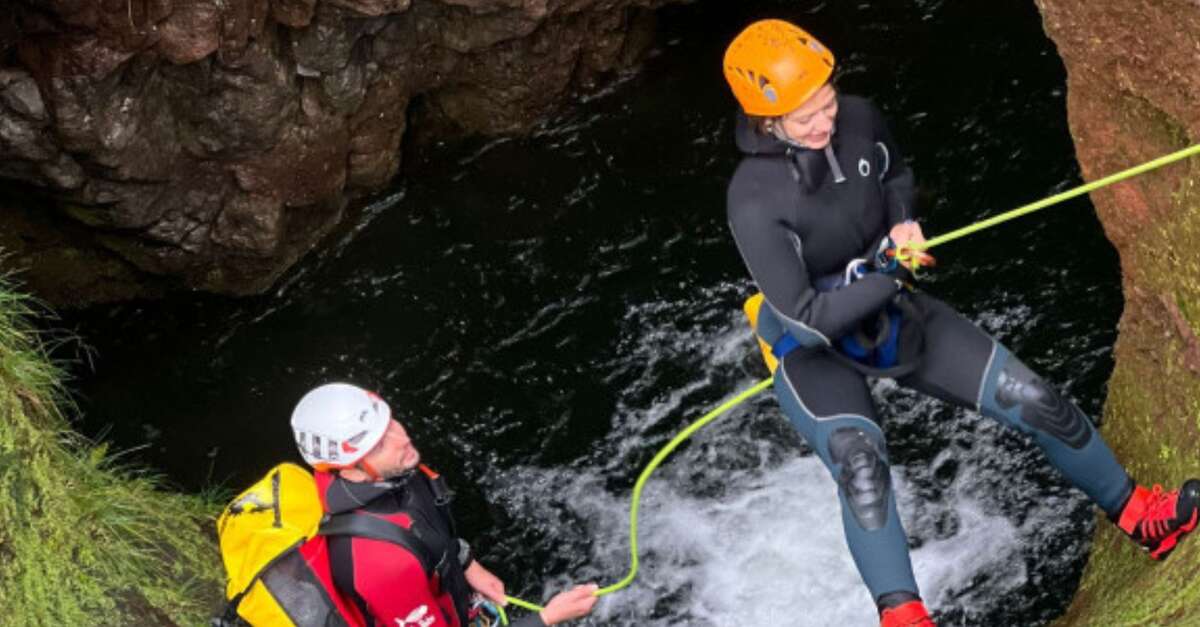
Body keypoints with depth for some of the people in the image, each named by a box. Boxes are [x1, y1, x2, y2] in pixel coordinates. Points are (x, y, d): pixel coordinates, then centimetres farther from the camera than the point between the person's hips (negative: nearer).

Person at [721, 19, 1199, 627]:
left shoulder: (859, 119, -13)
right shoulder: (753, 202, -31)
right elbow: (809, 319, -29)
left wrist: (902, 221, -9)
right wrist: (890, 272, -24)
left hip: (892, 314, 6)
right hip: (814, 349, -6)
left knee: (1036, 402, 3)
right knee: (861, 468, -36)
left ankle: (1139, 516, 25)